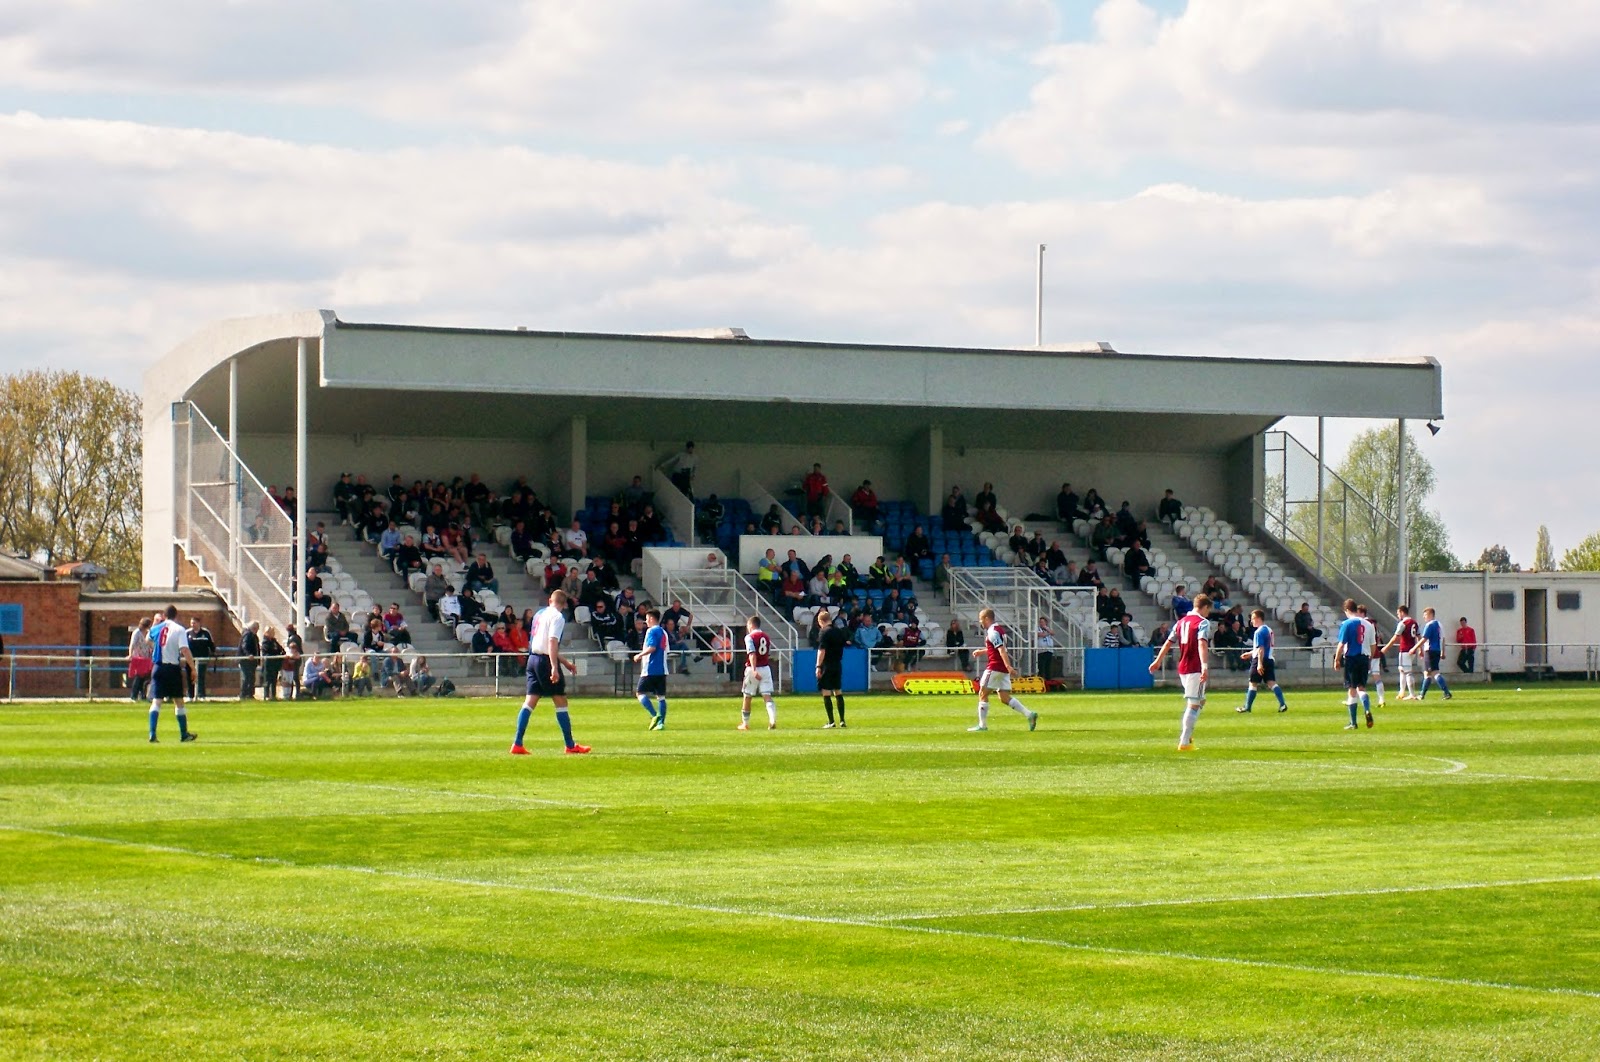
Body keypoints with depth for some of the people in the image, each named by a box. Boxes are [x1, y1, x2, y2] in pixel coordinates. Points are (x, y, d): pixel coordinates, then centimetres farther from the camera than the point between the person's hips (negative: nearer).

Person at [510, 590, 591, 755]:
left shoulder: (540, 614, 18)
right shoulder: (557, 617, -8)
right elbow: (552, 642, -20)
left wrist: (566, 663, 30)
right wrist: (554, 667, -26)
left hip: (533, 658, 8)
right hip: (545, 661, -8)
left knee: (529, 702, 5)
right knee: (561, 702, 2)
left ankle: (517, 745, -2)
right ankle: (570, 746, 6)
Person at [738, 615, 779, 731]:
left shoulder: (750, 637, -9)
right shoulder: (766, 637, 11)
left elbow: (752, 654, -21)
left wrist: (754, 670, -29)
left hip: (753, 669, -5)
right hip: (766, 668, 5)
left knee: (747, 697, 10)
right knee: (767, 696, -1)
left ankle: (745, 723, 20)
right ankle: (773, 721, -20)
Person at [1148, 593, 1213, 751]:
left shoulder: (1181, 622, 14)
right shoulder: (1203, 622, -9)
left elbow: (1168, 642, 19)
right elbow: (1202, 644, -23)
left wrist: (1158, 661, 28)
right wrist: (1205, 666, -32)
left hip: (1182, 669, 8)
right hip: (1195, 669, -8)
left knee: (1199, 701, 22)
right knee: (1194, 705, -5)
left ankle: (1186, 736, 18)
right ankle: (1184, 742, -9)